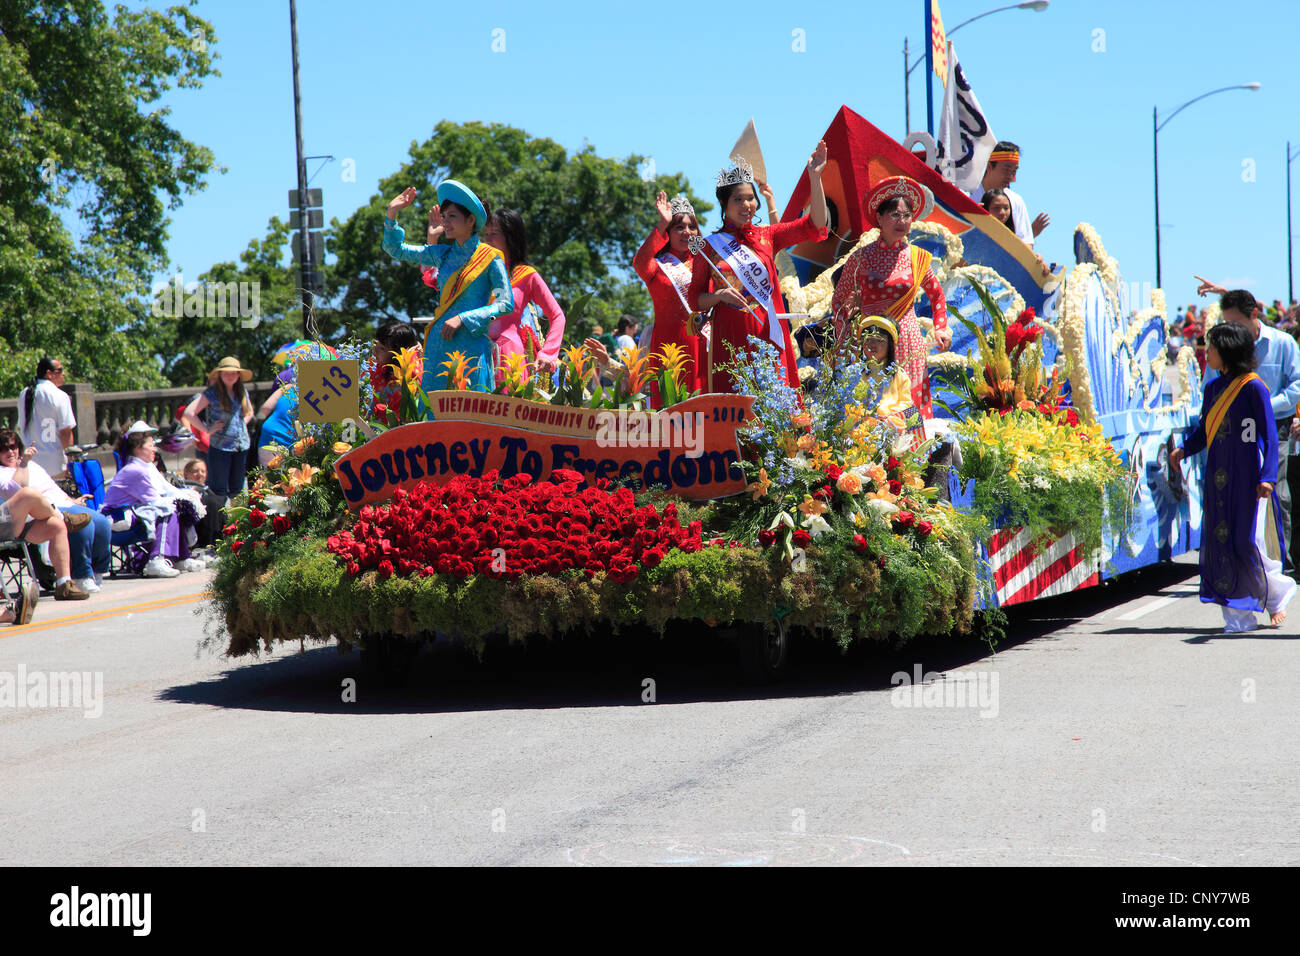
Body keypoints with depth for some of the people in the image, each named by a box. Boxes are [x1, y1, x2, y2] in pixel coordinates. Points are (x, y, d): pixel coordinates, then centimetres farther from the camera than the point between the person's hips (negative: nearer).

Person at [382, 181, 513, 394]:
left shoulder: (490, 258, -2)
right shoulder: (442, 254, 13)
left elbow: (506, 304, -7)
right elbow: (395, 249, 20)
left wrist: (462, 319, -13)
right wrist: (392, 213, 7)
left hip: (471, 343, -5)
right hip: (439, 343, 5)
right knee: (434, 408, 2)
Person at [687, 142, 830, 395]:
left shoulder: (766, 237, 10)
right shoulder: (709, 247, 6)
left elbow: (814, 225, -1)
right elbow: (694, 300, 9)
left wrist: (815, 177, -9)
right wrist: (720, 295, -12)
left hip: (767, 335, 1)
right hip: (729, 338, -1)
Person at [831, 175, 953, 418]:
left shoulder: (917, 257, 6)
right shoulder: (861, 258, 1)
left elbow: (937, 295, 23)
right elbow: (838, 301, 10)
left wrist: (941, 329, 12)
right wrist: (844, 343, -1)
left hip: (908, 343, 1)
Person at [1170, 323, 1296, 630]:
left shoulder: (1254, 388, -10)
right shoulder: (1213, 387, 10)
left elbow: (1270, 435, -11)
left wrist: (1267, 476, -20)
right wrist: (1184, 450, -1)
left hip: (1247, 476, -6)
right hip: (1218, 477, 6)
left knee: (1250, 539, -4)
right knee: (1220, 538, 2)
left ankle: (1276, 594, 21)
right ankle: (1238, 616, 5)